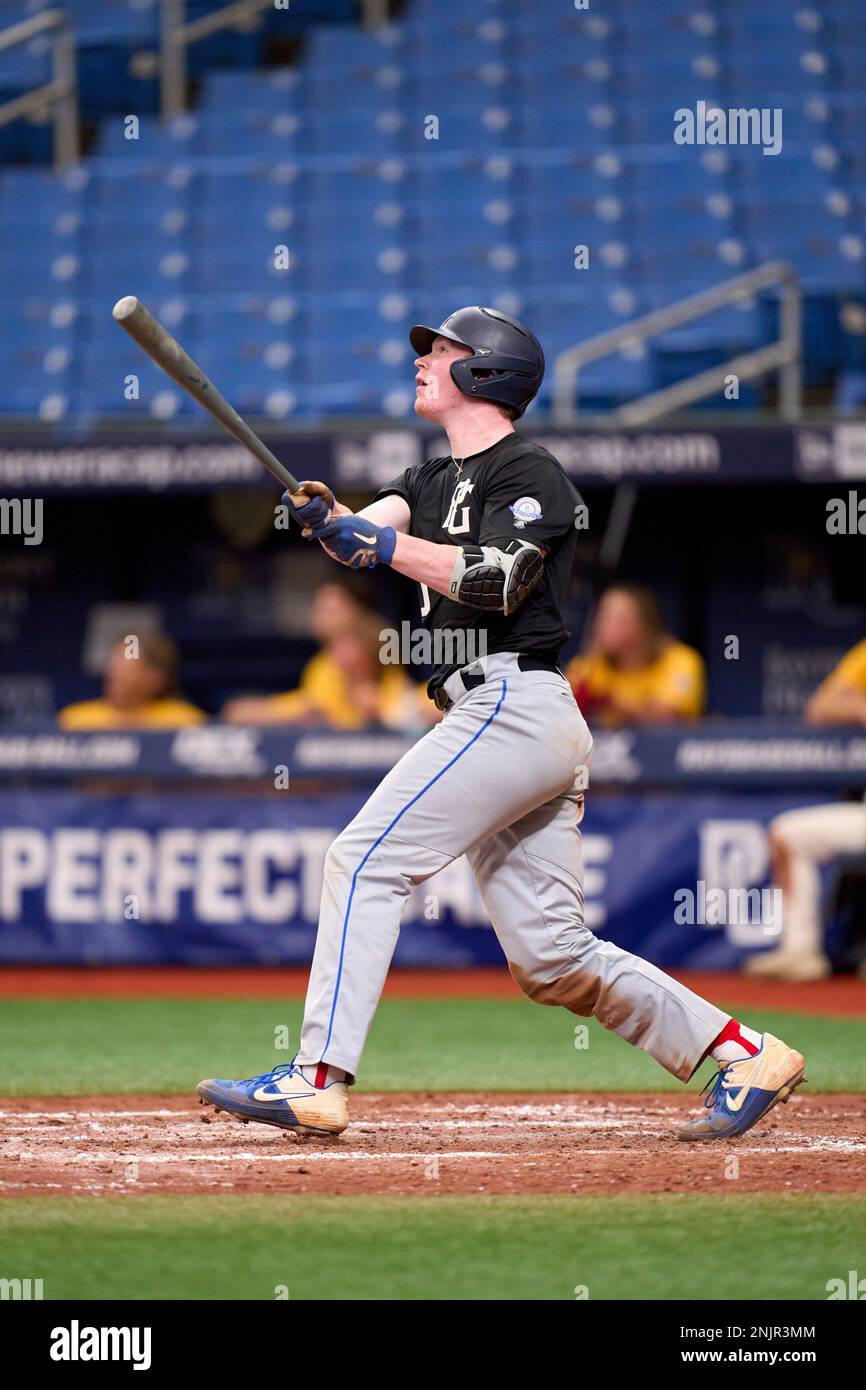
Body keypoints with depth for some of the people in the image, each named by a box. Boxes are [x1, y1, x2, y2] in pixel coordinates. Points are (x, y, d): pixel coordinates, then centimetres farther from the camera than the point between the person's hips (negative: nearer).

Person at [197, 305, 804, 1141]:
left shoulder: (528, 474, -3)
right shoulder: (434, 479, 24)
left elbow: (500, 578, -20)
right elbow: (369, 534, 5)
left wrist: (385, 544, -25)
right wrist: (329, 520, -17)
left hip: (513, 704, -9)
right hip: (496, 719, 9)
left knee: (365, 859, -15)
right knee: (549, 959, 6)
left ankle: (317, 1081, -19)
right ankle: (743, 1056, 10)